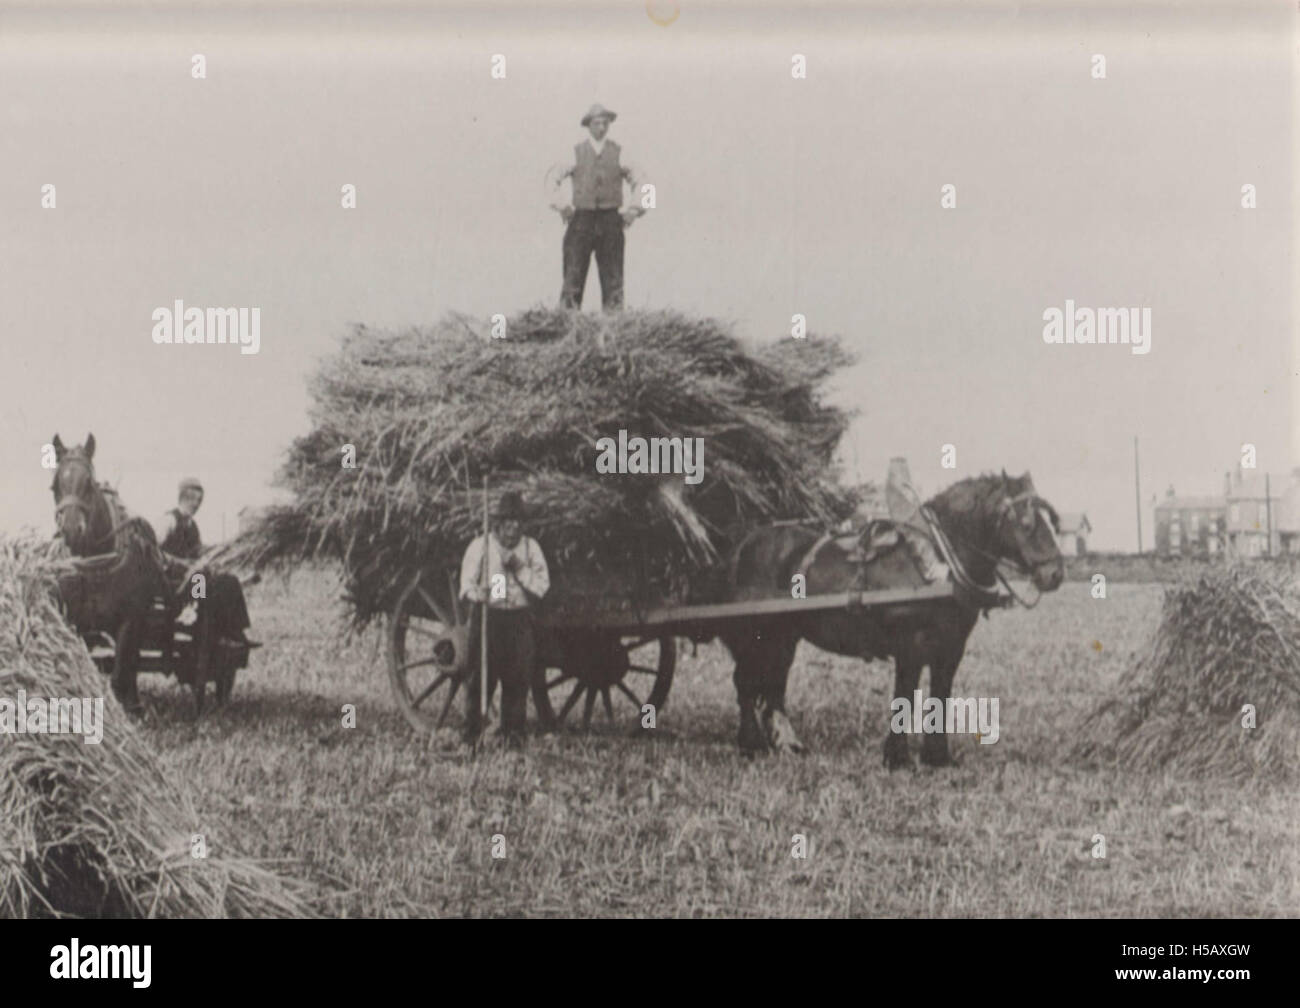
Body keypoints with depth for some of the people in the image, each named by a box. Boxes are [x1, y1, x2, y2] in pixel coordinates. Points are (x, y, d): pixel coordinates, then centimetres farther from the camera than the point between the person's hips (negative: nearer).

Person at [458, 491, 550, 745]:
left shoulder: (531, 547, 10)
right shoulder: (480, 546, 5)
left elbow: (542, 586, 3)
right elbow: (467, 584, -1)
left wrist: (520, 569, -11)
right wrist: (478, 593, -23)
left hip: (520, 621, 2)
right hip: (488, 617, -2)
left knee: (518, 678, -1)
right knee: (481, 676, -6)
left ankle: (513, 732, 8)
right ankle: (472, 732, 2)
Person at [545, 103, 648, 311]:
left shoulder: (617, 153, 7)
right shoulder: (576, 153, 5)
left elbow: (639, 182, 11)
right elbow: (553, 178, 9)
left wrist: (634, 210, 1)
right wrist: (560, 205, -1)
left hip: (610, 222, 1)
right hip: (582, 221, -1)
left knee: (613, 278, 0)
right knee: (573, 276, -5)